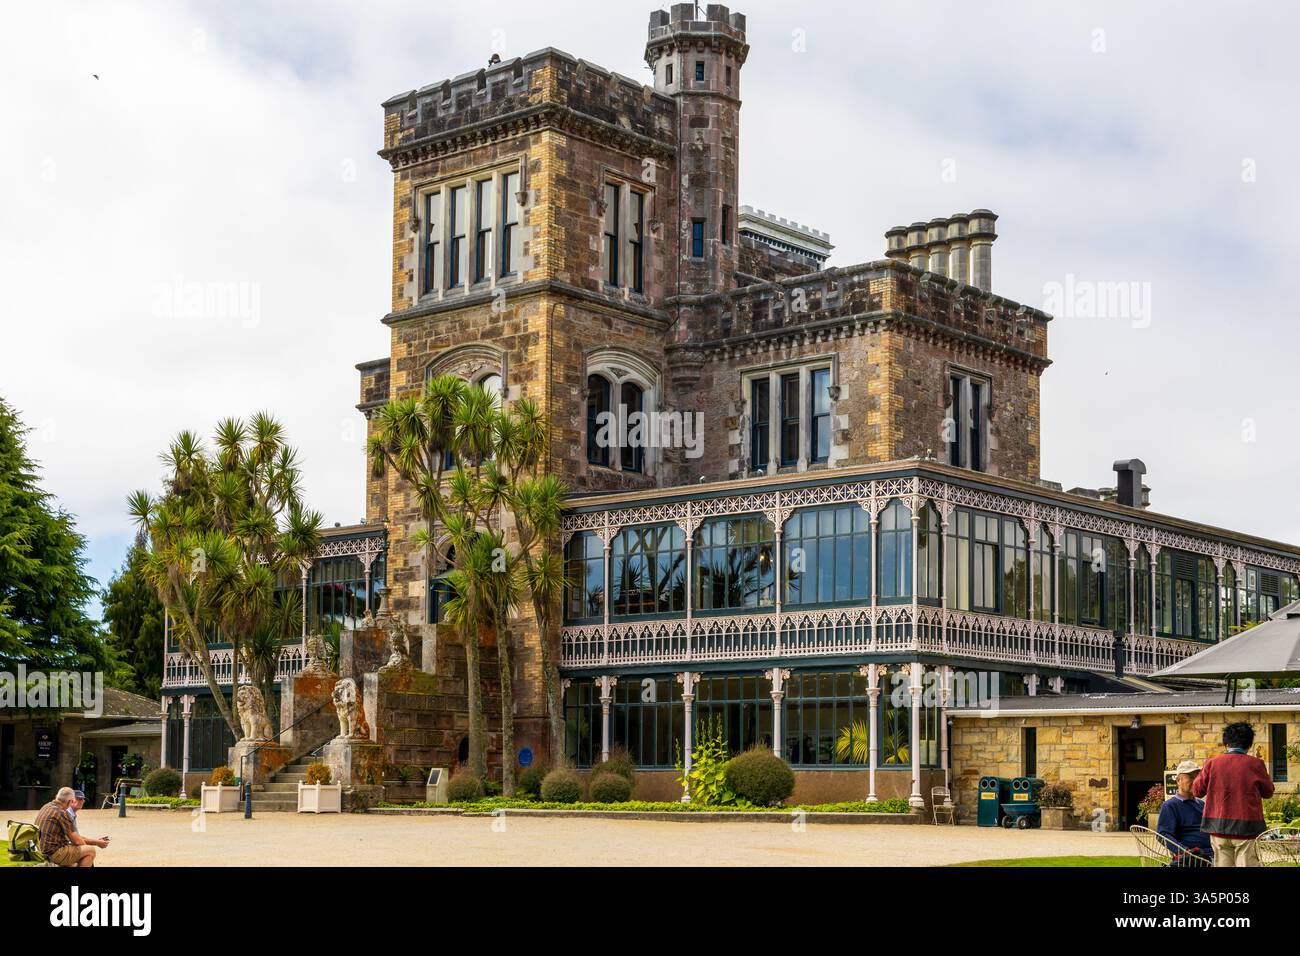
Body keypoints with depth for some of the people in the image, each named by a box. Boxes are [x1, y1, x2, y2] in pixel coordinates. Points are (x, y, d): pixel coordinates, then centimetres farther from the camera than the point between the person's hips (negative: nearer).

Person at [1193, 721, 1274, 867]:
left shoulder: (1212, 763, 0)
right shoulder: (1255, 764, -5)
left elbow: (1197, 791, 7)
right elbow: (1268, 792, 8)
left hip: (1218, 828, 2)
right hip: (1247, 829, -2)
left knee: (1222, 865, 7)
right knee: (1247, 864, -1)